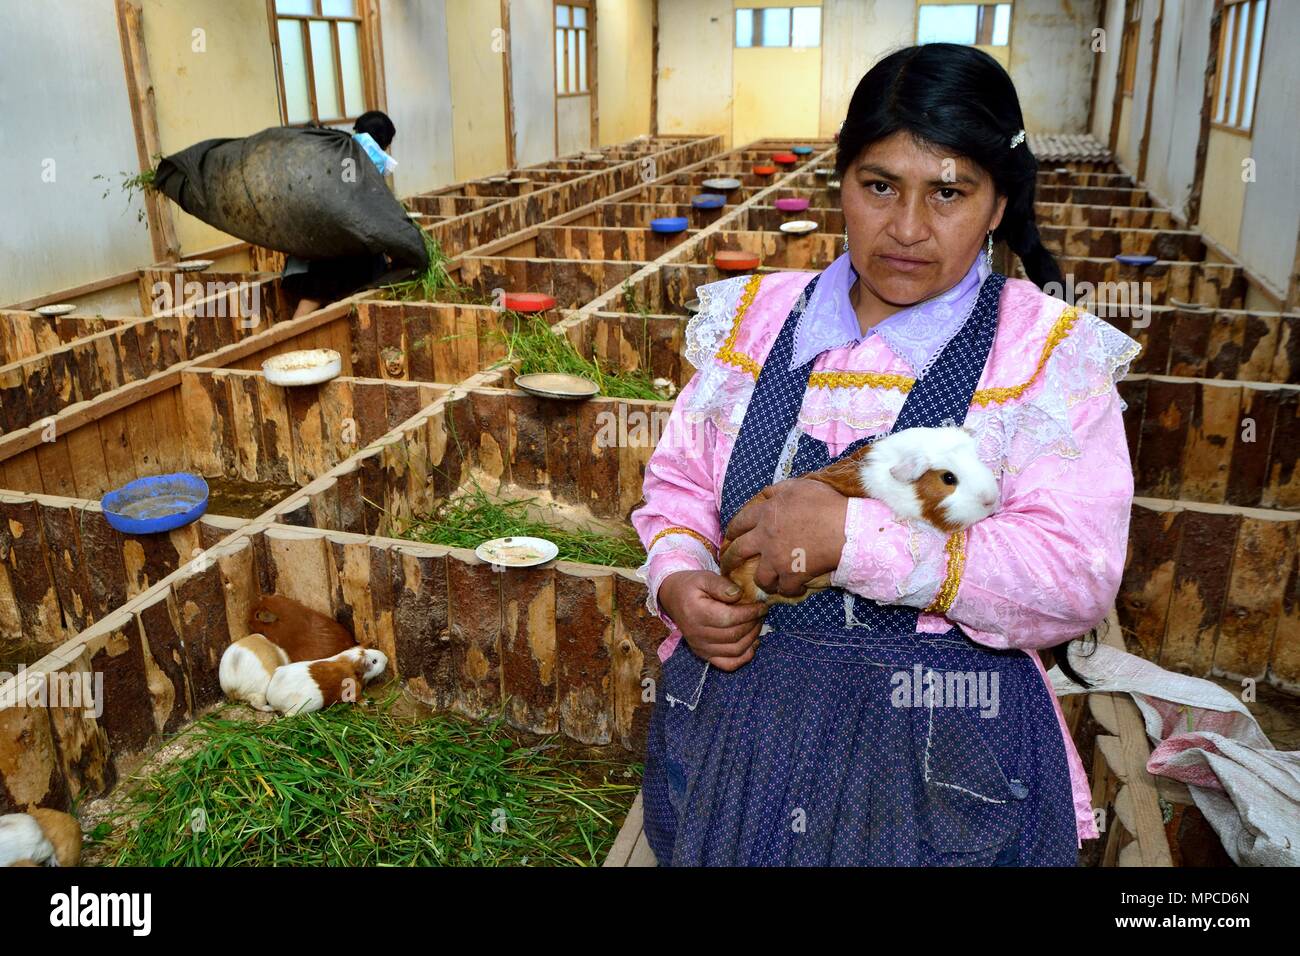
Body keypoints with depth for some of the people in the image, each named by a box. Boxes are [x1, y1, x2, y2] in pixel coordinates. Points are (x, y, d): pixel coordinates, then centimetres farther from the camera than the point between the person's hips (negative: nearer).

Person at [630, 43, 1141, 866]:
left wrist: (856, 537, -27)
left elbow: (1078, 578, -18)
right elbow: (680, 482, 9)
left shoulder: (1050, 354, -8)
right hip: (731, 726, 4)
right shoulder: (757, 317, 3)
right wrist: (677, 584, -12)